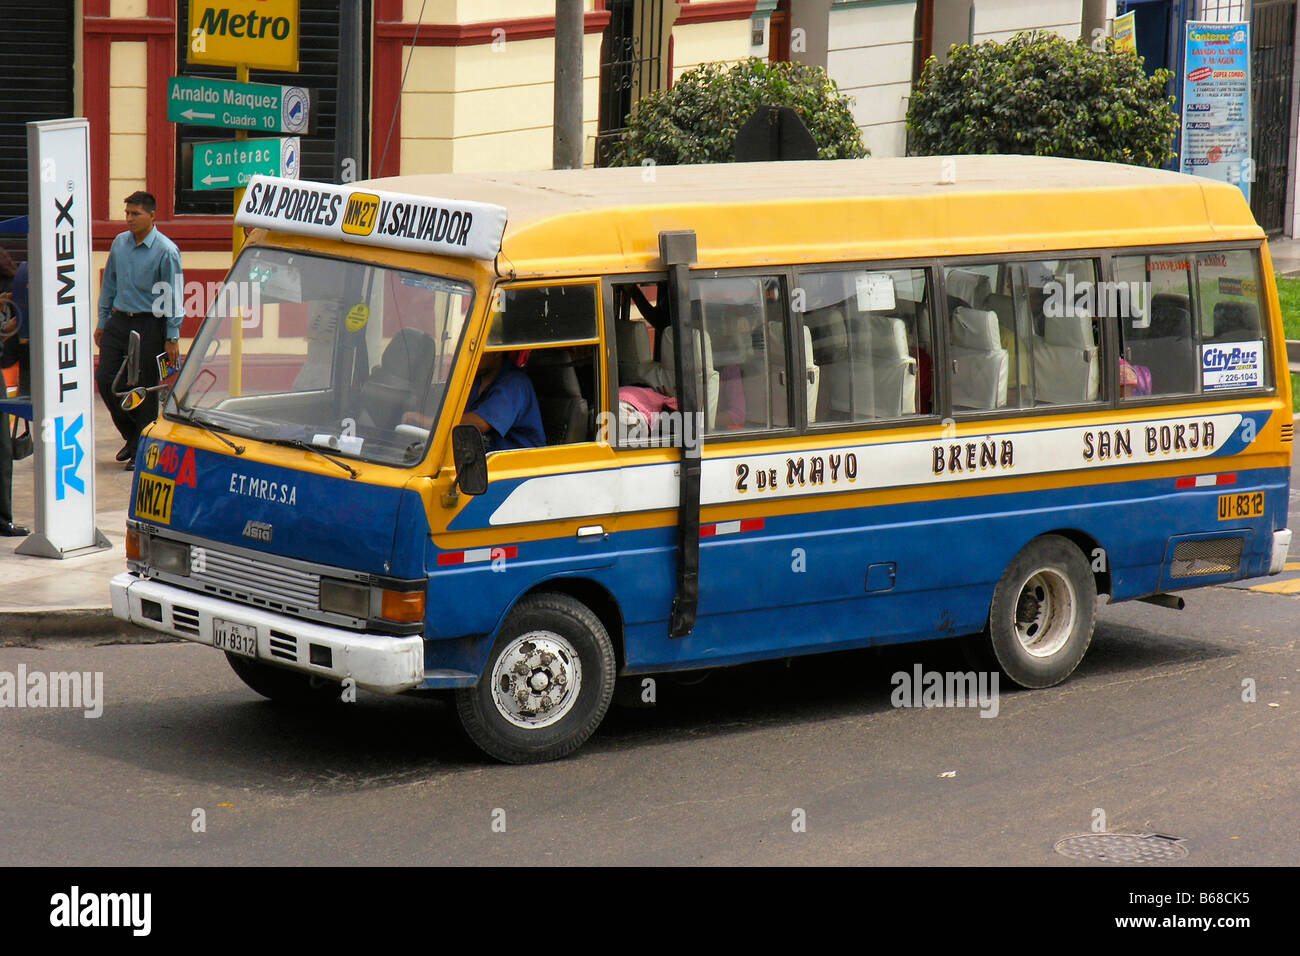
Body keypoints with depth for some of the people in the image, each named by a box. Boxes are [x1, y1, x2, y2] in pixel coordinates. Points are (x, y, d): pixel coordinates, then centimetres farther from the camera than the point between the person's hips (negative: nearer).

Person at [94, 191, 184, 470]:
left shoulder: (166, 251, -10)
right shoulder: (120, 243, 7)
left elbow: (174, 296, -8)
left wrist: (172, 338, -10)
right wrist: (102, 322, 16)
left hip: (149, 325, -5)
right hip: (119, 321, 6)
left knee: (146, 389, 0)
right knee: (105, 379, 2)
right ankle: (131, 434, 23)